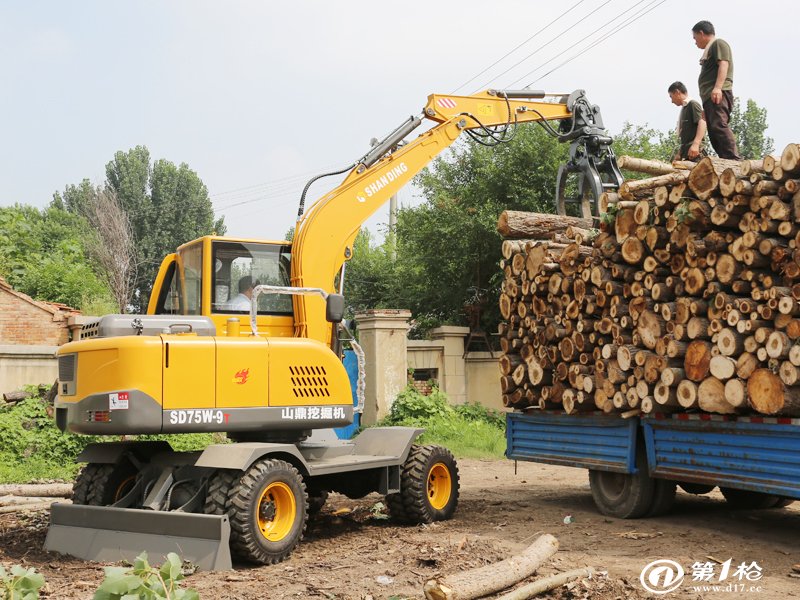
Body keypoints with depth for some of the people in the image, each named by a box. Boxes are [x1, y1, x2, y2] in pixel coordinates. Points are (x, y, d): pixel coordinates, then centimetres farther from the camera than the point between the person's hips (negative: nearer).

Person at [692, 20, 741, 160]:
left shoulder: (718, 44, 4)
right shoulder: (710, 49, 31)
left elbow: (723, 65, -11)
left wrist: (717, 87, -25)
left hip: (718, 94, -10)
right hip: (709, 96, 10)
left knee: (719, 126, -24)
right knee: (713, 132, 1)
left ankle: (735, 160, -33)